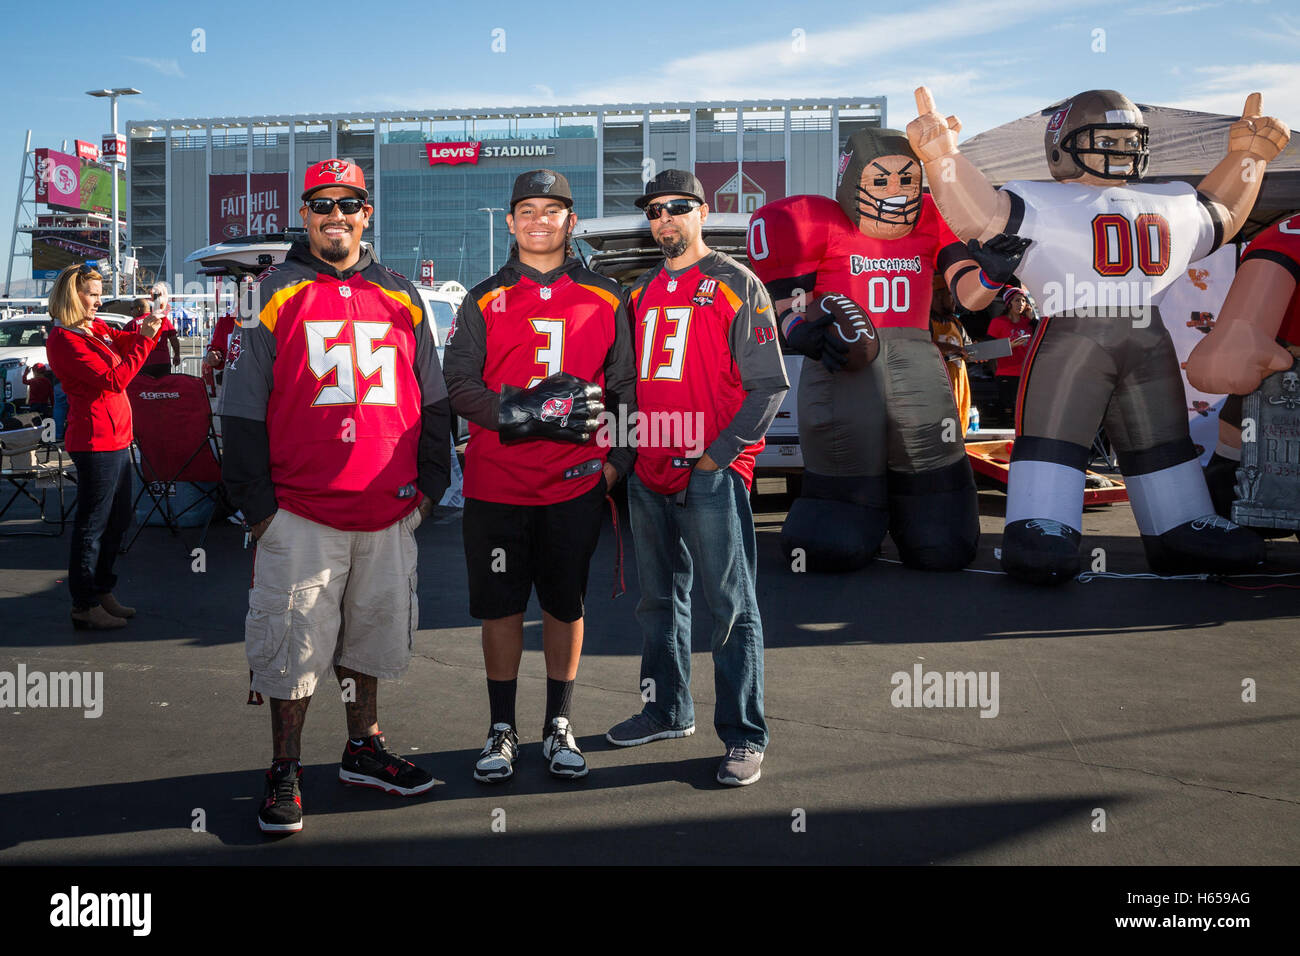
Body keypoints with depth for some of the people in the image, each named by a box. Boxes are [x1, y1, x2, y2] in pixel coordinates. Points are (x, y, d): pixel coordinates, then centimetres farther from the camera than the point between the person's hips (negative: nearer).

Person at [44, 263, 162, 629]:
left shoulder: (96, 329, 12)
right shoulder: (64, 339, -14)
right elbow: (114, 379, -20)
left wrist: (151, 323, -2)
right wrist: (145, 340, -19)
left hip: (116, 439, 10)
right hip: (95, 442, -10)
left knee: (117, 521, 17)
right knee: (93, 525, -2)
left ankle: (101, 592, 29)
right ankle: (85, 606, 8)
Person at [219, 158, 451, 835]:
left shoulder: (401, 298, 11)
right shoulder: (275, 295, 2)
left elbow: (433, 402, 15)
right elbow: (241, 408, 0)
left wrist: (428, 485, 7)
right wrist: (258, 503, -5)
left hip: (389, 512, 3)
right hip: (300, 512, -3)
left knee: (372, 631, 13)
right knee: (294, 642, 2)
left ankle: (363, 748, 30)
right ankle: (284, 771, 17)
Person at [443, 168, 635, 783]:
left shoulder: (605, 299, 8)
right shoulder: (484, 300, 7)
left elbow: (627, 387, 9)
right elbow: (458, 383, -2)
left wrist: (618, 461, -1)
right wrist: (521, 413, -17)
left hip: (576, 482, 0)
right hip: (496, 483, 0)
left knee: (565, 605, 9)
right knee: (501, 607, 6)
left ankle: (560, 727, 23)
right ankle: (502, 730, 20)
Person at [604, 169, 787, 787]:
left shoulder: (737, 285, -3)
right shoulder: (641, 292, 16)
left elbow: (769, 385, -7)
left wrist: (717, 456, -13)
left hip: (711, 474, -6)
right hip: (647, 473, 7)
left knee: (732, 608, -3)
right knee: (659, 601, 15)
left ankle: (744, 736, 4)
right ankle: (667, 711, 30)